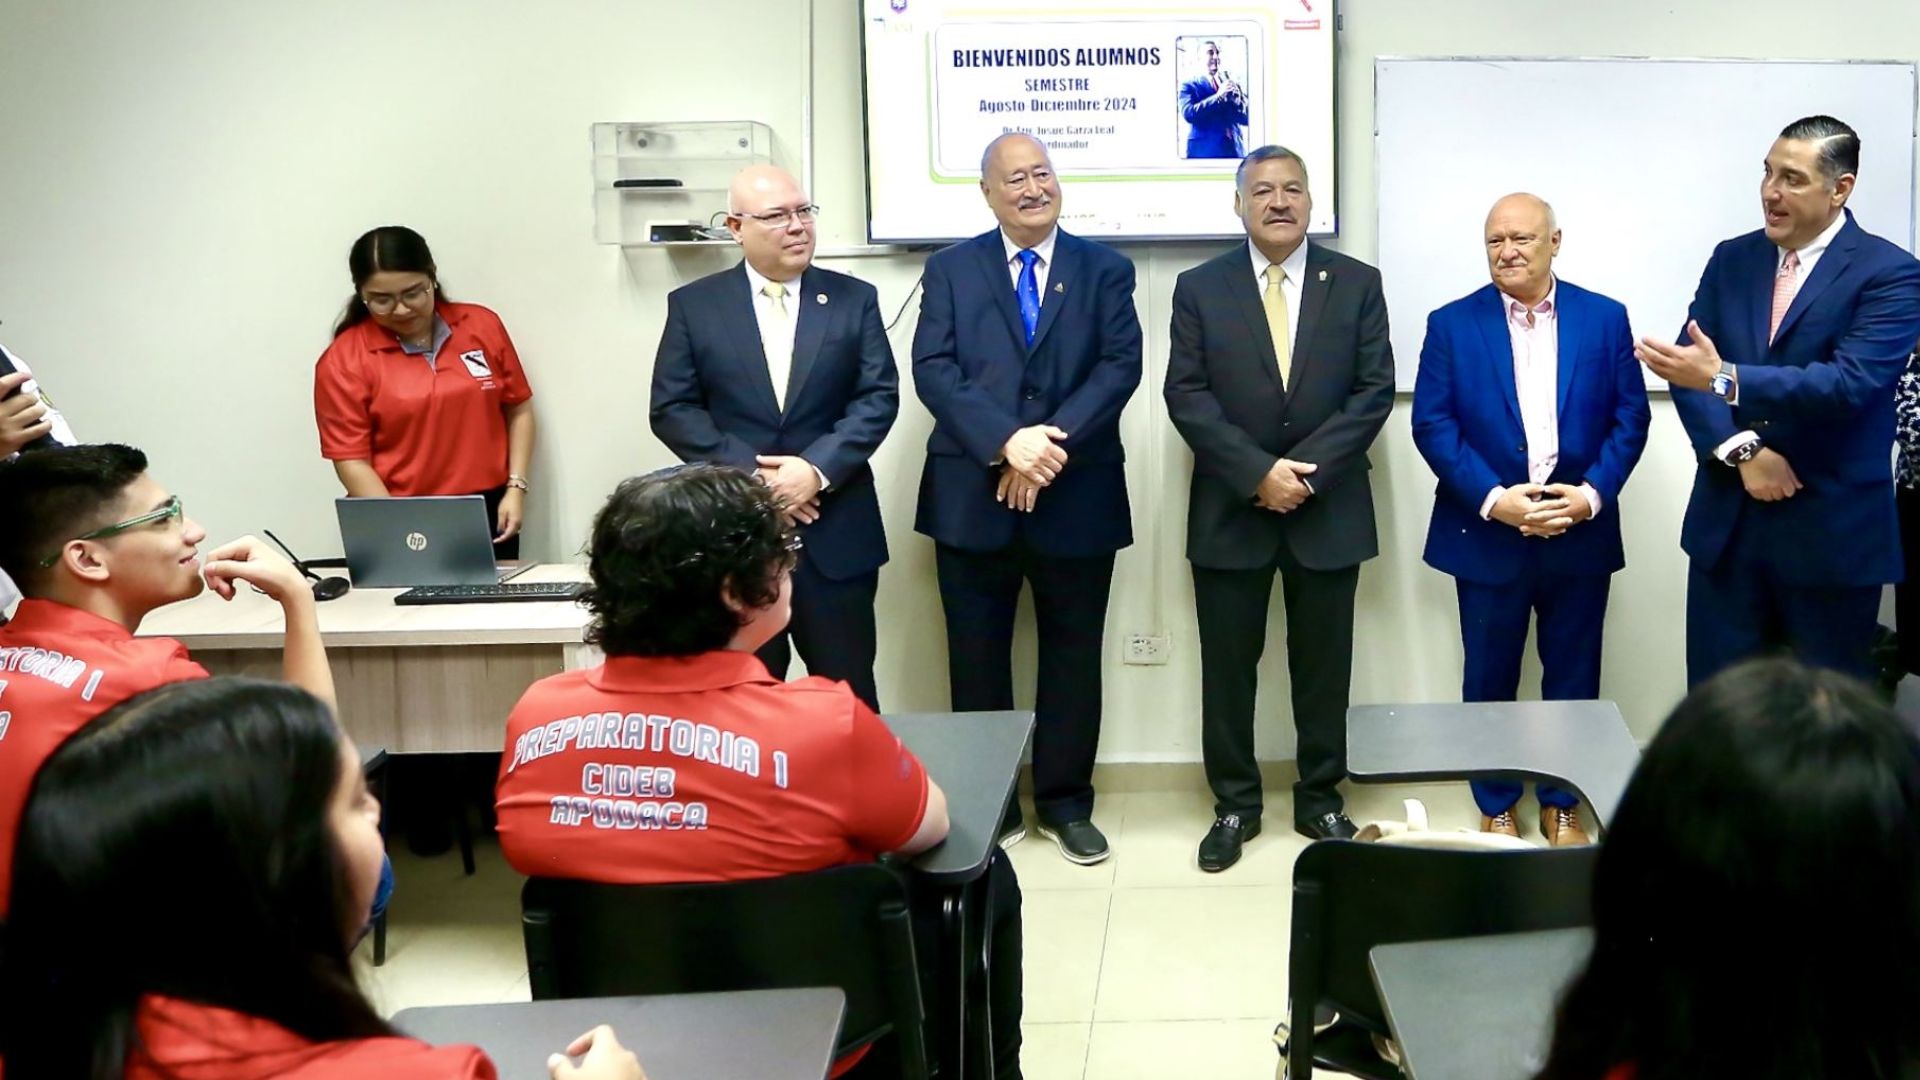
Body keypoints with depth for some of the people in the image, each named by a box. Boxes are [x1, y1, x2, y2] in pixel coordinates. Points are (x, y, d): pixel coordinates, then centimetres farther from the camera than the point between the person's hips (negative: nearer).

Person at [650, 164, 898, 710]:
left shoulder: (854, 298, 6)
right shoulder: (693, 305, 4)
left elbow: (879, 398, -2)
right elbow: (672, 410, -2)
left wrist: (817, 470, -16)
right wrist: (750, 475, -13)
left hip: (835, 531, 1)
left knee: (848, 692, 8)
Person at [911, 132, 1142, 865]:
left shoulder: (1106, 269, 6)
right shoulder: (949, 270, 6)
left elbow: (1119, 366, -6)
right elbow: (933, 371, -7)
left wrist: (1052, 441, -19)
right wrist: (1007, 442, -21)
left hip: (1077, 498, 0)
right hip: (972, 497, 0)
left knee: (1072, 656, 9)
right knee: (977, 661, 8)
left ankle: (1065, 803, 22)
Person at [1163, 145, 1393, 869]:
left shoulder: (1357, 285, 4)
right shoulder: (1200, 289, 2)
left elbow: (1373, 391, -2)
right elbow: (1186, 396, -5)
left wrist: (1305, 470, -13)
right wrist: (1258, 473, -14)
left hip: (1328, 510, 1)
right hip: (1228, 511, 0)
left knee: (1323, 666, 9)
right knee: (1228, 667, 6)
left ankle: (1320, 799, 24)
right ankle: (1235, 805, 19)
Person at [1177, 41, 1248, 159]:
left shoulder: (1232, 83, 17)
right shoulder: (1189, 85, 5)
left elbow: (1246, 118, 10)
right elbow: (1188, 113, -13)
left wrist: (1234, 99, -9)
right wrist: (1218, 96, -16)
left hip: (1235, 150, 4)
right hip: (1204, 152, -4)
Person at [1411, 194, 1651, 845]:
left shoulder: (1606, 319, 3)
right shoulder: (1452, 325, -1)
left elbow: (1630, 416, 1)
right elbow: (1432, 425, -6)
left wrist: (1592, 494, -13)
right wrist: (1493, 499, -16)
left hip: (1581, 535, 1)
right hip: (1487, 535, -1)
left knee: (1572, 680, 10)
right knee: (1490, 680, 9)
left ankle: (1562, 805, 25)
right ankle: (1496, 808, 23)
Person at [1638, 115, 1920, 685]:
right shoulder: (1732, 259, 8)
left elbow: (1850, 382, -21)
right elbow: (1690, 366, 2)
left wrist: (1725, 377, -30)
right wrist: (1742, 449, -14)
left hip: (1833, 527, -4)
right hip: (1728, 520, 4)